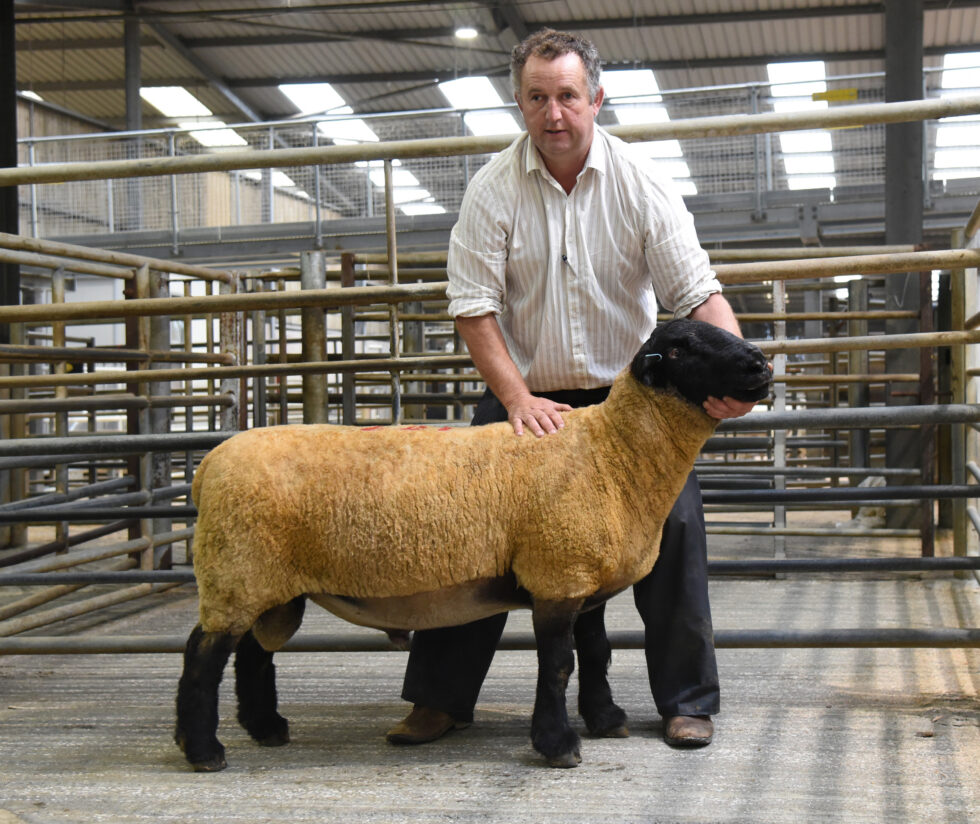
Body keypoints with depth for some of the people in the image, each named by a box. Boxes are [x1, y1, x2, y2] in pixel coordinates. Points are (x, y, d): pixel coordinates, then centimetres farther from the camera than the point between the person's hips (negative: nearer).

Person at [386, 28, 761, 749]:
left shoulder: (640, 183, -7)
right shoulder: (494, 189, -7)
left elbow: (699, 292, -12)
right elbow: (474, 306, -10)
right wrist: (517, 399, -21)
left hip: (627, 394, 0)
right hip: (525, 396, 0)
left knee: (674, 523, -11)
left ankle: (687, 701, 5)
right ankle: (440, 699, 9)